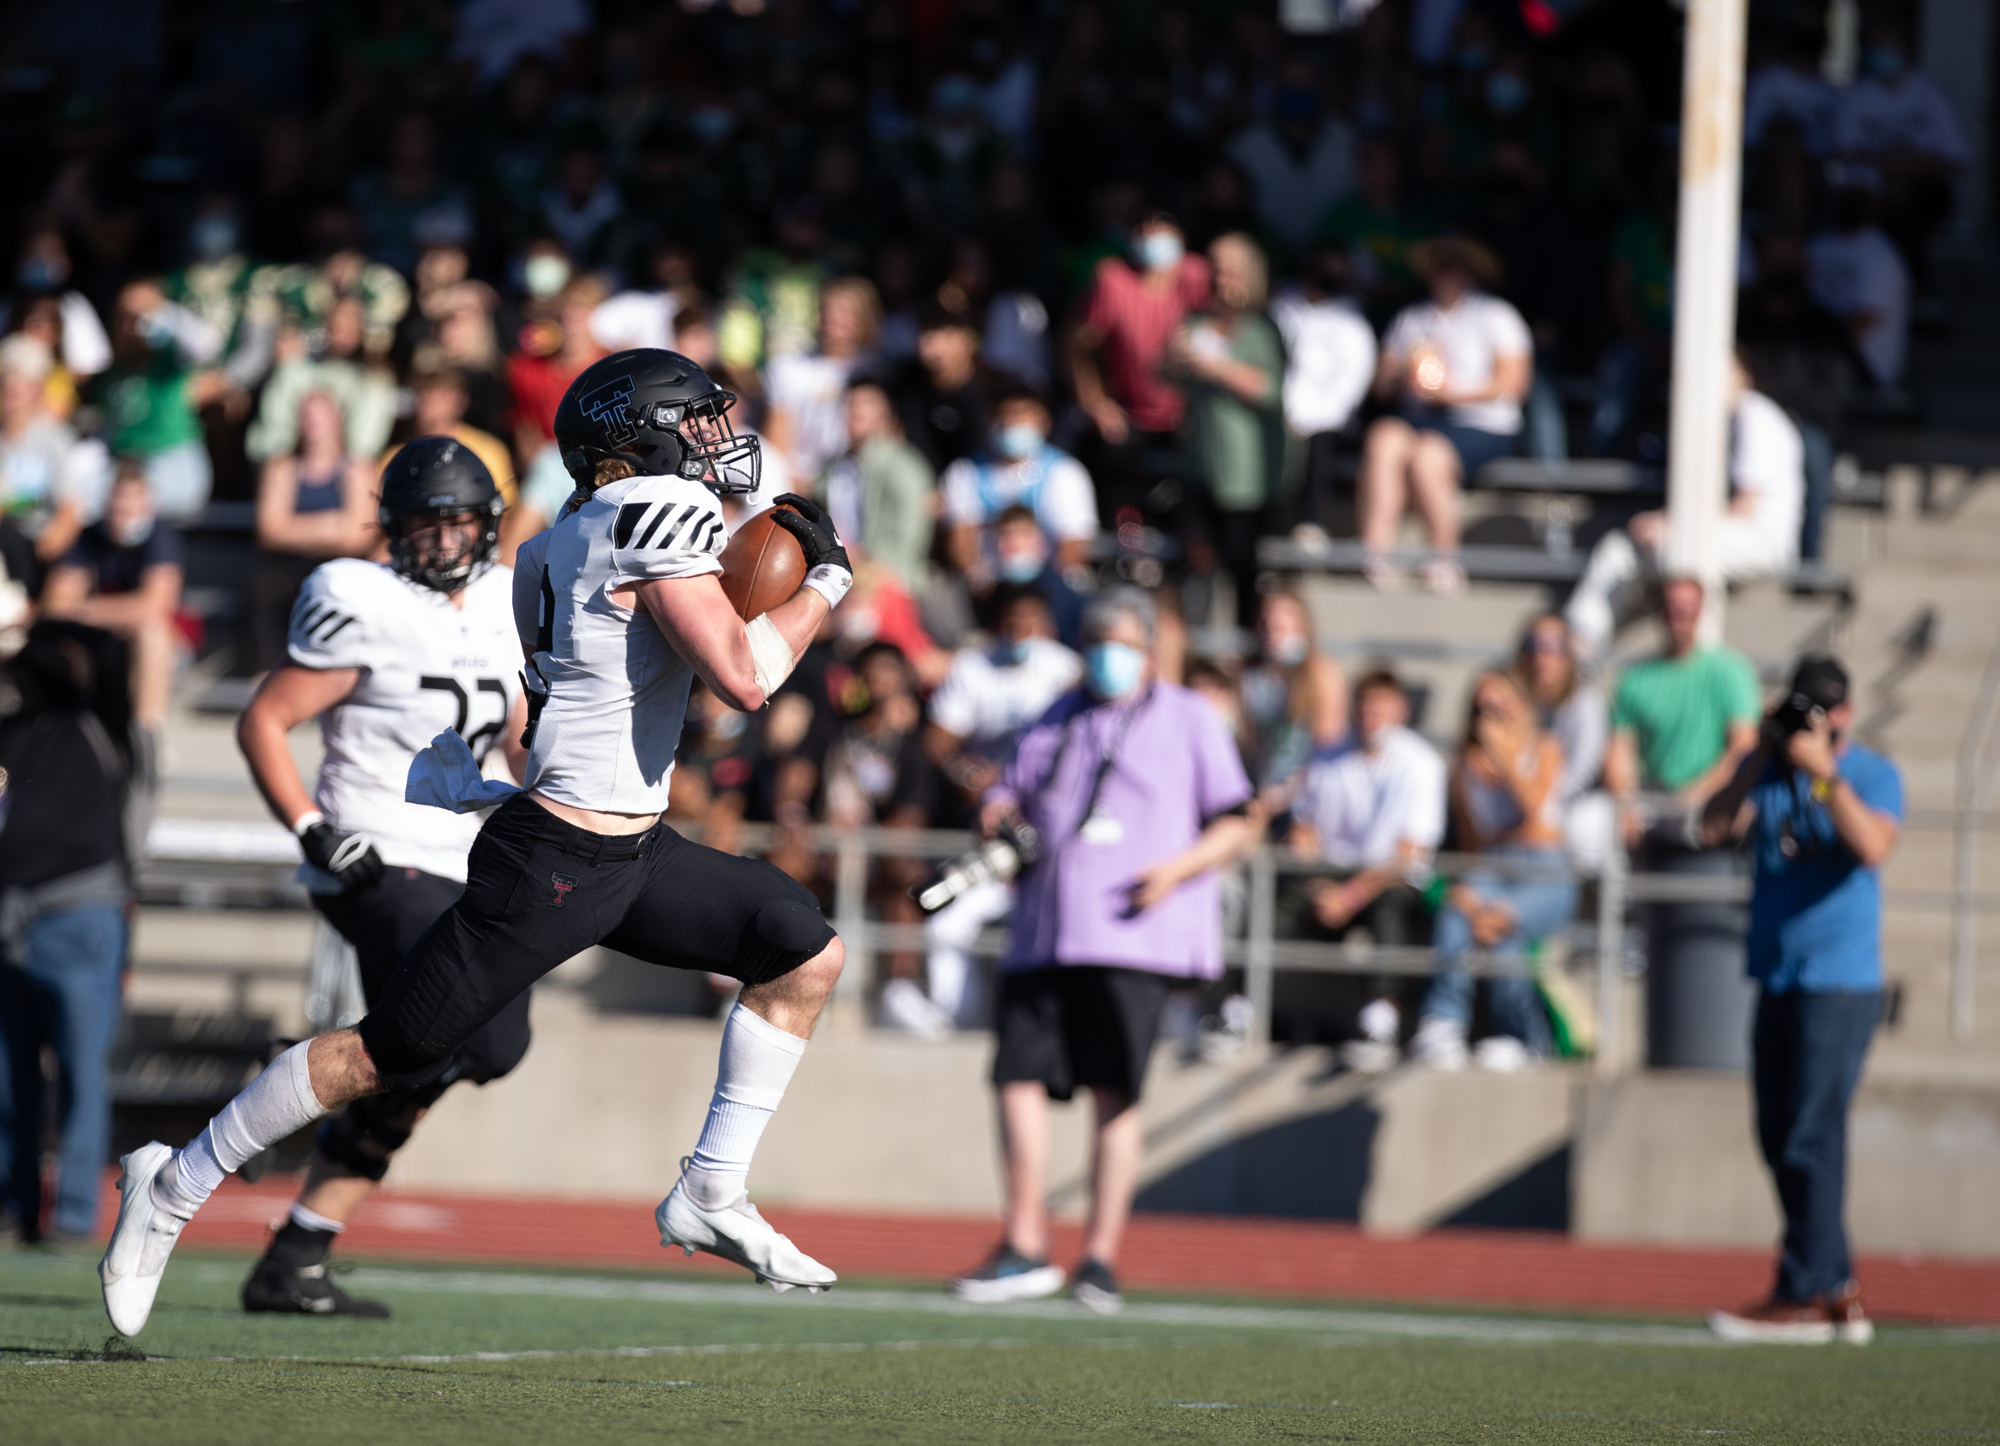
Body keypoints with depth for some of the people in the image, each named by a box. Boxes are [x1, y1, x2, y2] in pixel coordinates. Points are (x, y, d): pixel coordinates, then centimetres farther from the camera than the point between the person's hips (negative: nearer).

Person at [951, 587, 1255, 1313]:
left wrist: (1177, 869, -13)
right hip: (1044, 937, 4)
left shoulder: (1189, 720, 9)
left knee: (1114, 1092, -8)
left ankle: (1102, 1255, -3)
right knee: (1018, 1075, -5)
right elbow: (1010, 797, 26)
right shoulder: (1056, 723, 22)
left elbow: (1236, 825, 5)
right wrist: (998, 819, 1)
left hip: (1134, 936, -4)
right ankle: (1025, 1247, 3)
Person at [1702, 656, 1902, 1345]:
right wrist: (1760, 758, -7)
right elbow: (1714, 828, -1)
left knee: (1811, 1136, -11)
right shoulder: (1769, 769, 11)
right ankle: (1838, 1287, 15)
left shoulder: (1872, 774, -4)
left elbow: (1873, 846, -21)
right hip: (1777, 976, 7)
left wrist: (1824, 771, -21)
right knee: (1780, 1139, 8)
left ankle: (1804, 1294, -8)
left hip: (1840, 983, -7)